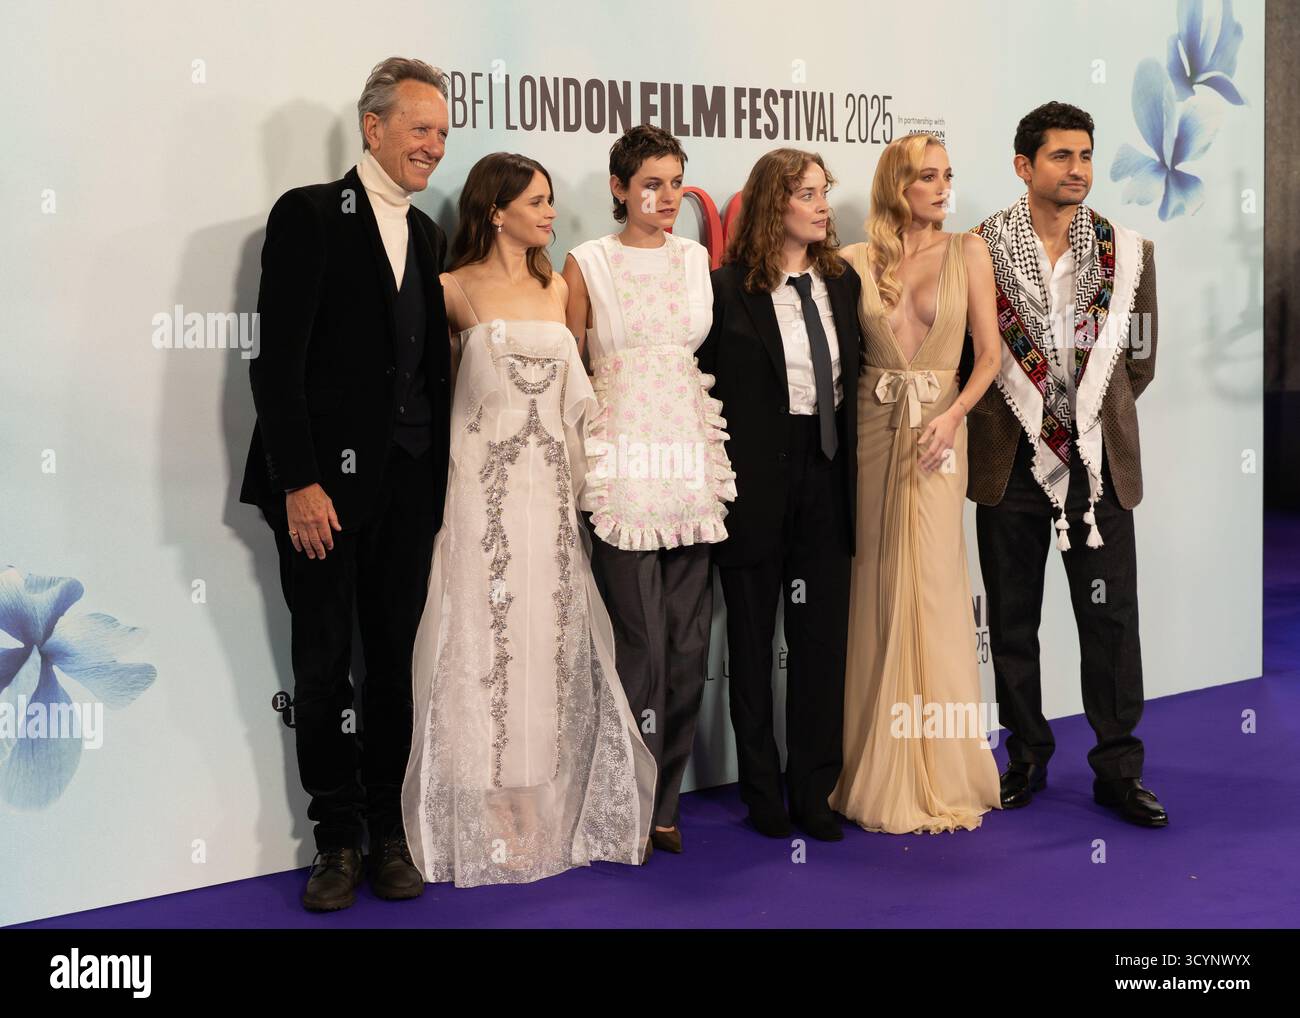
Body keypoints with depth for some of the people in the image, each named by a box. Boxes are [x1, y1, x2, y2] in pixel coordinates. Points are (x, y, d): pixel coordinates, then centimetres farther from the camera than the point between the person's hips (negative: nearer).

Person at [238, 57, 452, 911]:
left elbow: (431, 361, 13)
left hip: (407, 484, 5)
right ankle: (339, 839, 17)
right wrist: (299, 482, -17)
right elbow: (278, 359, -12)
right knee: (324, 666, 5)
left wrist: (439, 476, 6)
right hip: (324, 479, -5)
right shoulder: (309, 214, -6)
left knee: (395, 663, 10)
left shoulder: (426, 233, 13)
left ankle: (387, 831, 22)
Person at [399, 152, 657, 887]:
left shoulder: (556, 289, 13)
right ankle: (494, 820, 4)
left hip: (551, 489, 5)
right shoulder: (456, 290, -2)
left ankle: (542, 812, 15)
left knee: (549, 642, 6)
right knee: (488, 640, -3)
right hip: (486, 488, -5)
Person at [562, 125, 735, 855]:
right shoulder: (588, 264, 2)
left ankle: (666, 801, 16)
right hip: (623, 462, -4)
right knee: (641, 640, -5)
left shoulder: (699, 261, 12)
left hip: (692, 459, 4)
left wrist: (718, 448, 11)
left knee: (689, 640, 4)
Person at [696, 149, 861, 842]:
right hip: (756, 480, -4)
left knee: (823, 636, 6)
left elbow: (851, 378, 12)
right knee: (753, 641, 8)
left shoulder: (843, 281, 8)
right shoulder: (729, 289, -8)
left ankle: (814, 790, 17)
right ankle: (763, 792, 20)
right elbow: (706, 388, -6)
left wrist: (850, 465, 6)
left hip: (826, 476, 4)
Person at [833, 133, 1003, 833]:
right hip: (872, 427, 1)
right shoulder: (857, 261, 4)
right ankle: (879, 769, 14)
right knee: (875, 586, 4)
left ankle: (939, 770, 10)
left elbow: (989, 353, 1)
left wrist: (952, 416, -12)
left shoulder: (968, 253, 4)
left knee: (932, 583, -3)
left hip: (938, 429, -1)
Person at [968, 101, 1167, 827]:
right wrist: (1016, 416, 4)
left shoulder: (1128, 251, 4)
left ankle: (1119, 768, 13)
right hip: (1011, 461, 0)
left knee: (1111, 618, 2)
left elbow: (1140, 360, 10)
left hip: (1099, 460, 1)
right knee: (1012, 620, 8)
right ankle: (1027, 759, 22)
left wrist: (1093, 415, 7)